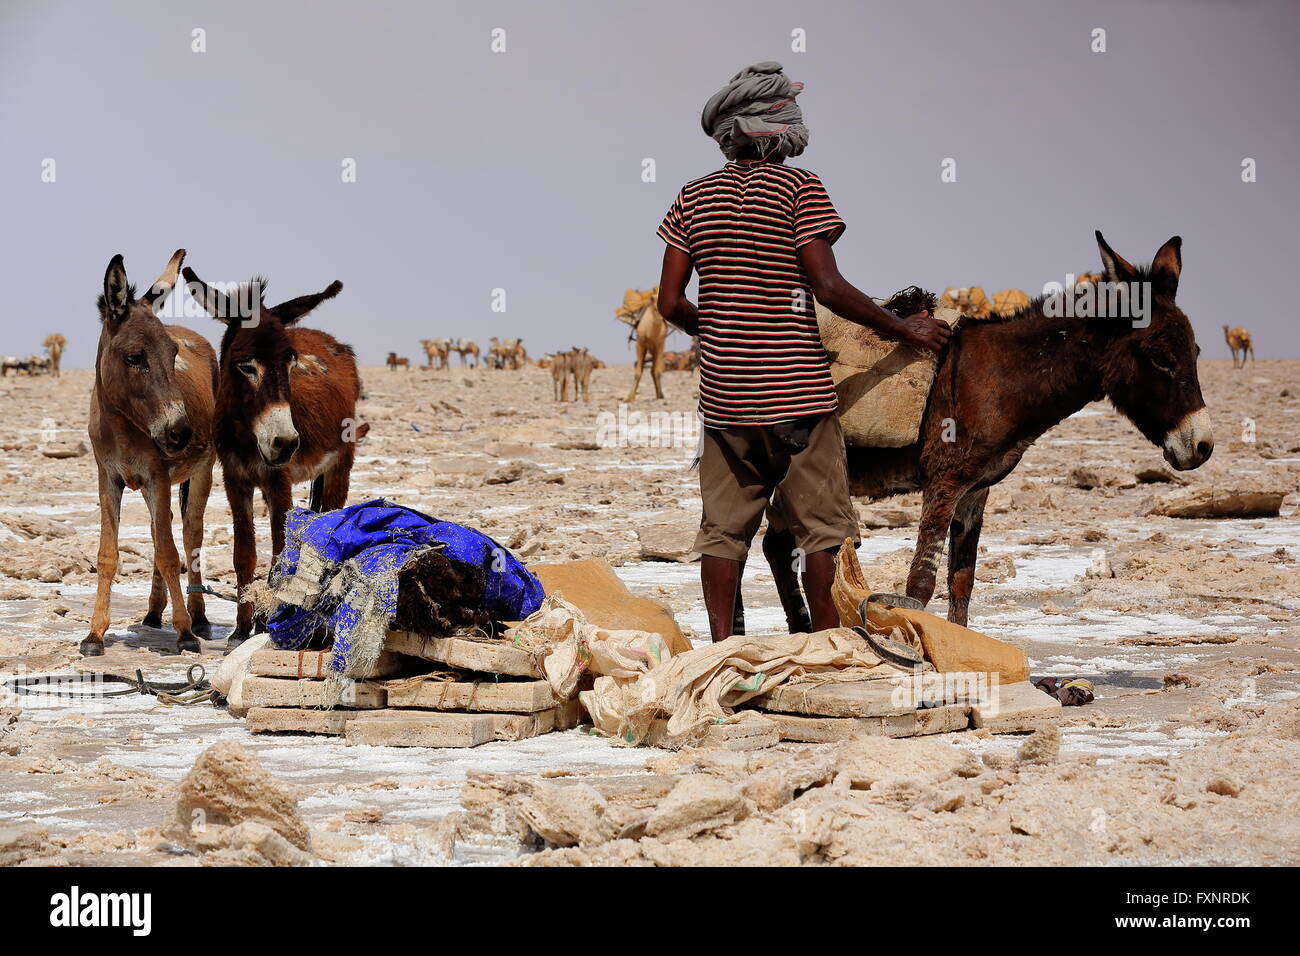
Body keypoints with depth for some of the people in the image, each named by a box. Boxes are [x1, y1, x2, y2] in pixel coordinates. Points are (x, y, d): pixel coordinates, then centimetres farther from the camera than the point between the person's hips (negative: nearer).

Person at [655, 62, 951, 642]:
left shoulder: (694, 197, 7)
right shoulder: (799, 188, -7)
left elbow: (670, 302, 5)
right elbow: (828, 287, -14)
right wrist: (903, 328, -4)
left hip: (723, 392, 4)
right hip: (796, 389, -4)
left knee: (724, 527, 9)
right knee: (818, 526, 4)